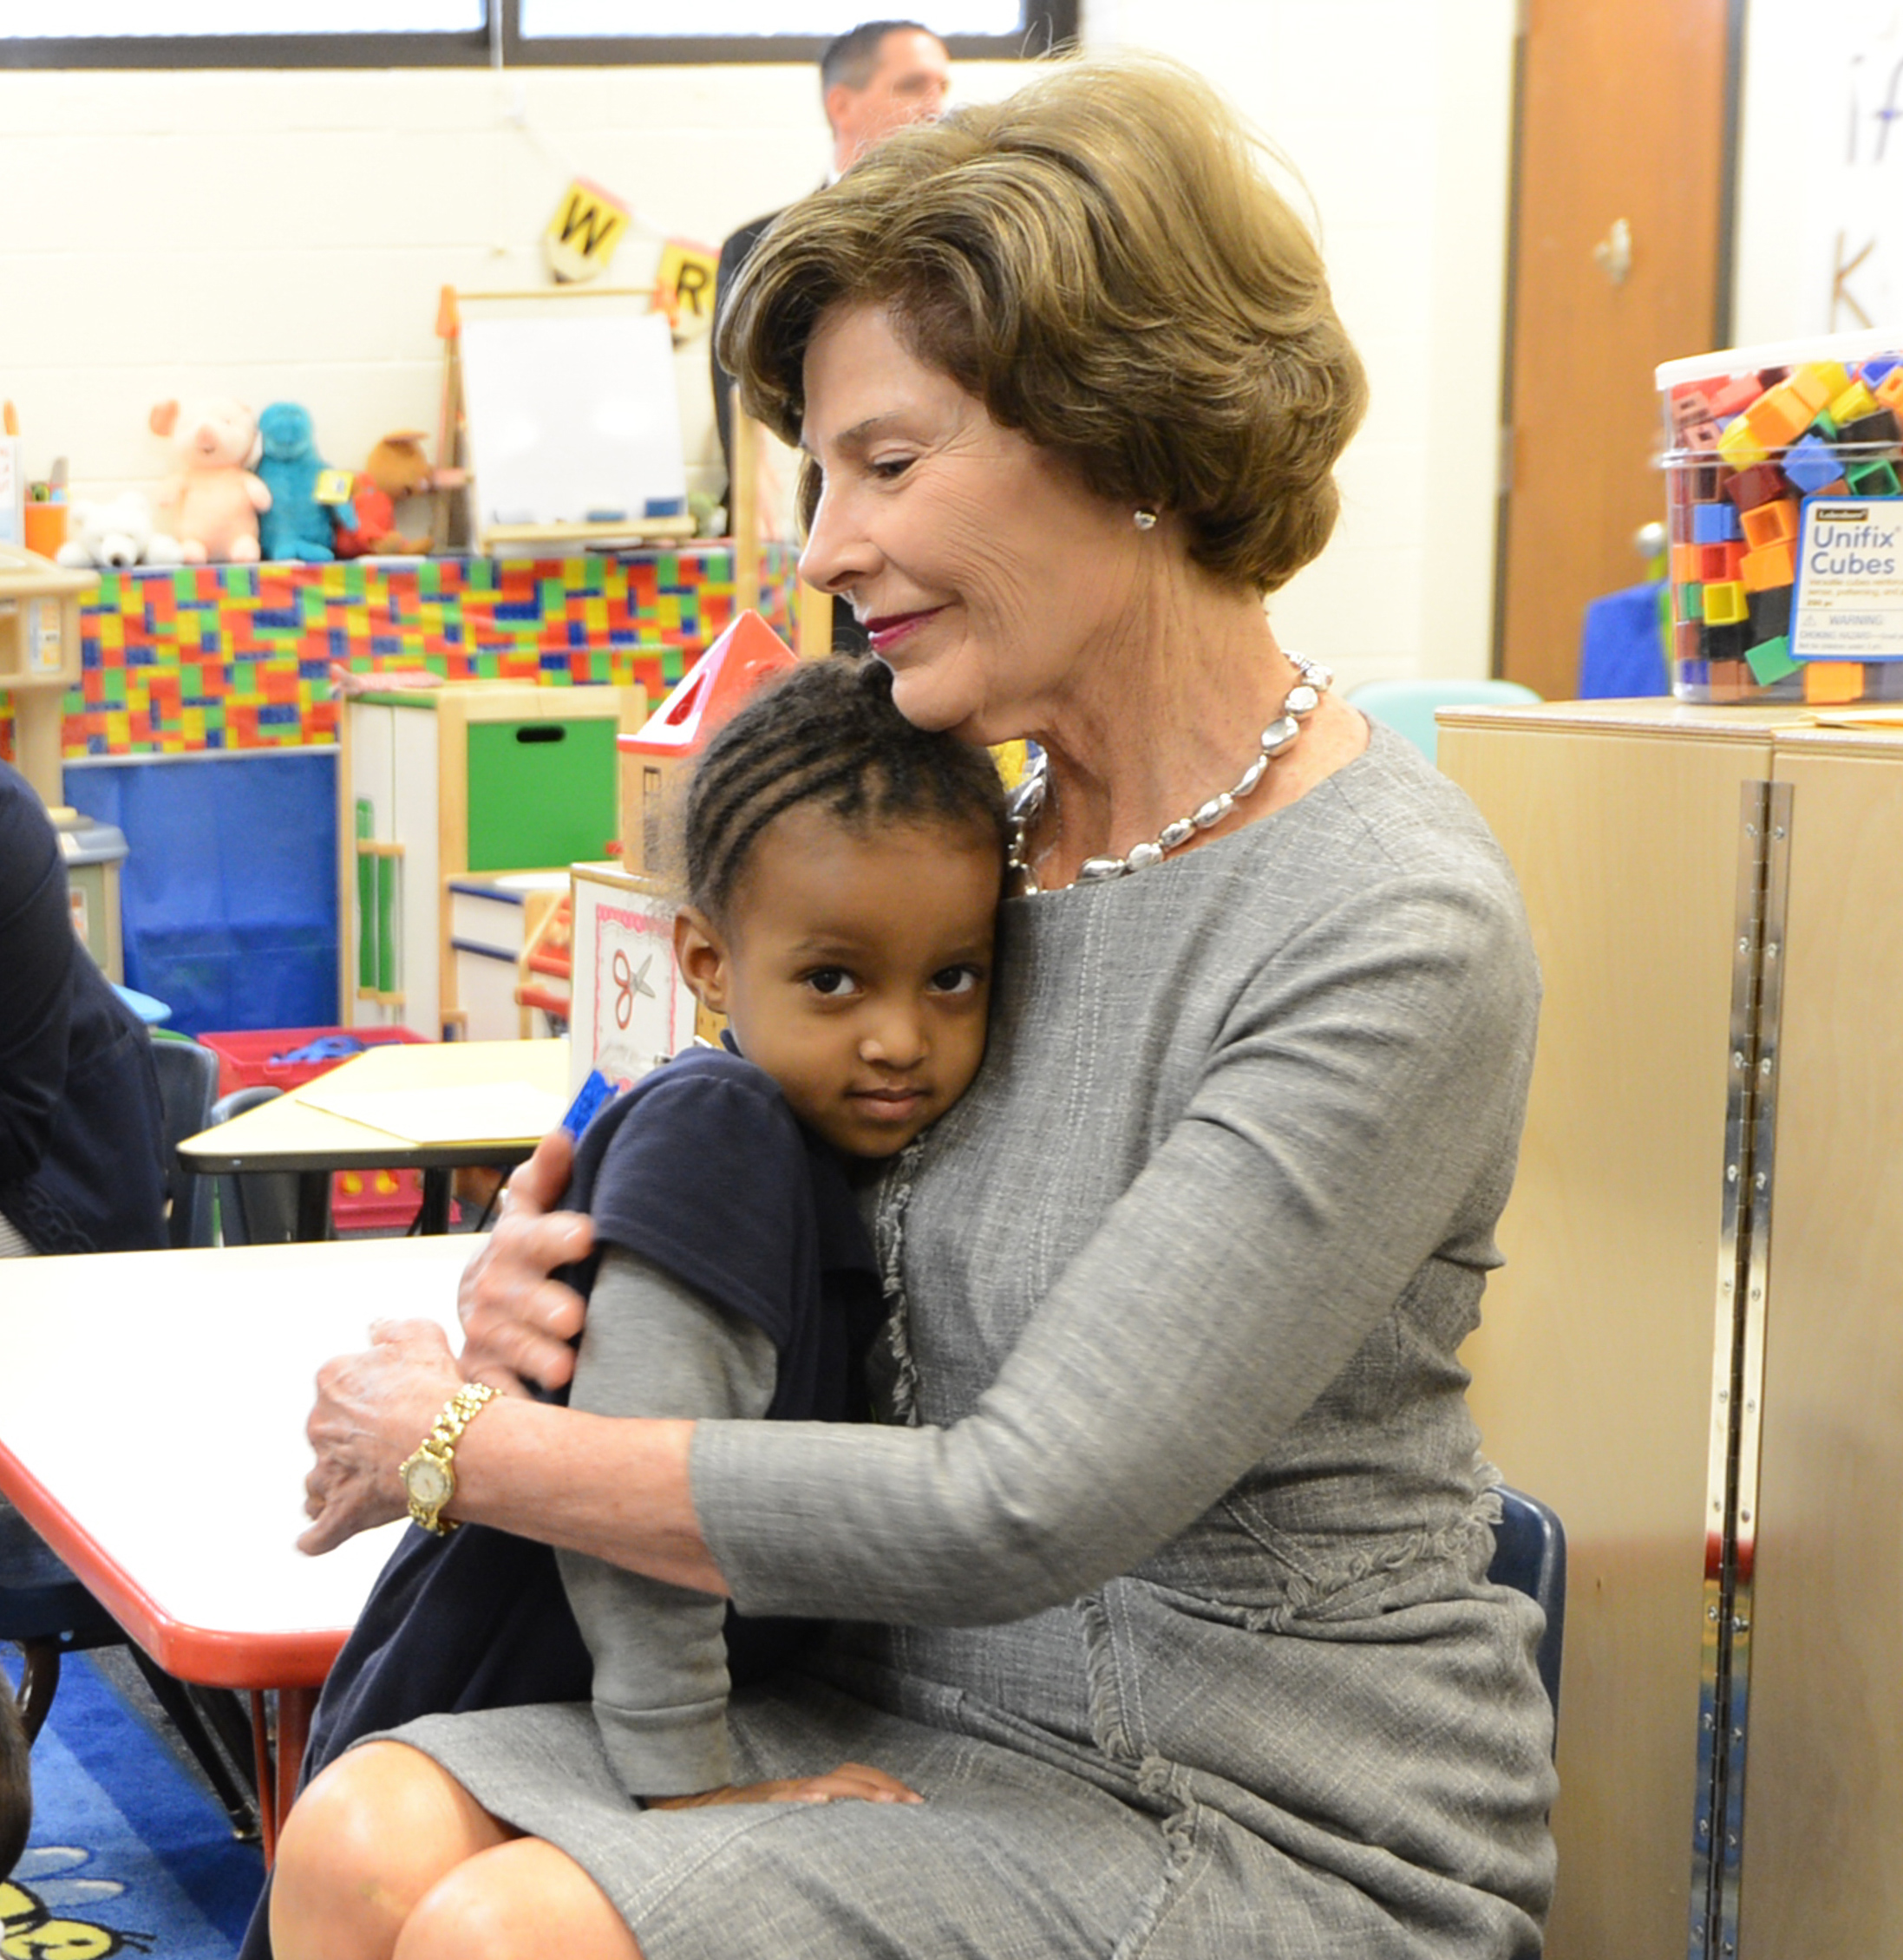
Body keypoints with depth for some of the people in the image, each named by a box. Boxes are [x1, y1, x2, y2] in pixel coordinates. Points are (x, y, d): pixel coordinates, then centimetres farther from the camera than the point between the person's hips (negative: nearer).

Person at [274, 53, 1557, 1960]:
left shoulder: (1397, 933, -19)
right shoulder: (984, 833, 4)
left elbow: (1021, 1513, -22)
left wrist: (474, 1446, -13)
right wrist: (539, 1289, -5)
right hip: (925, 1708, 7)